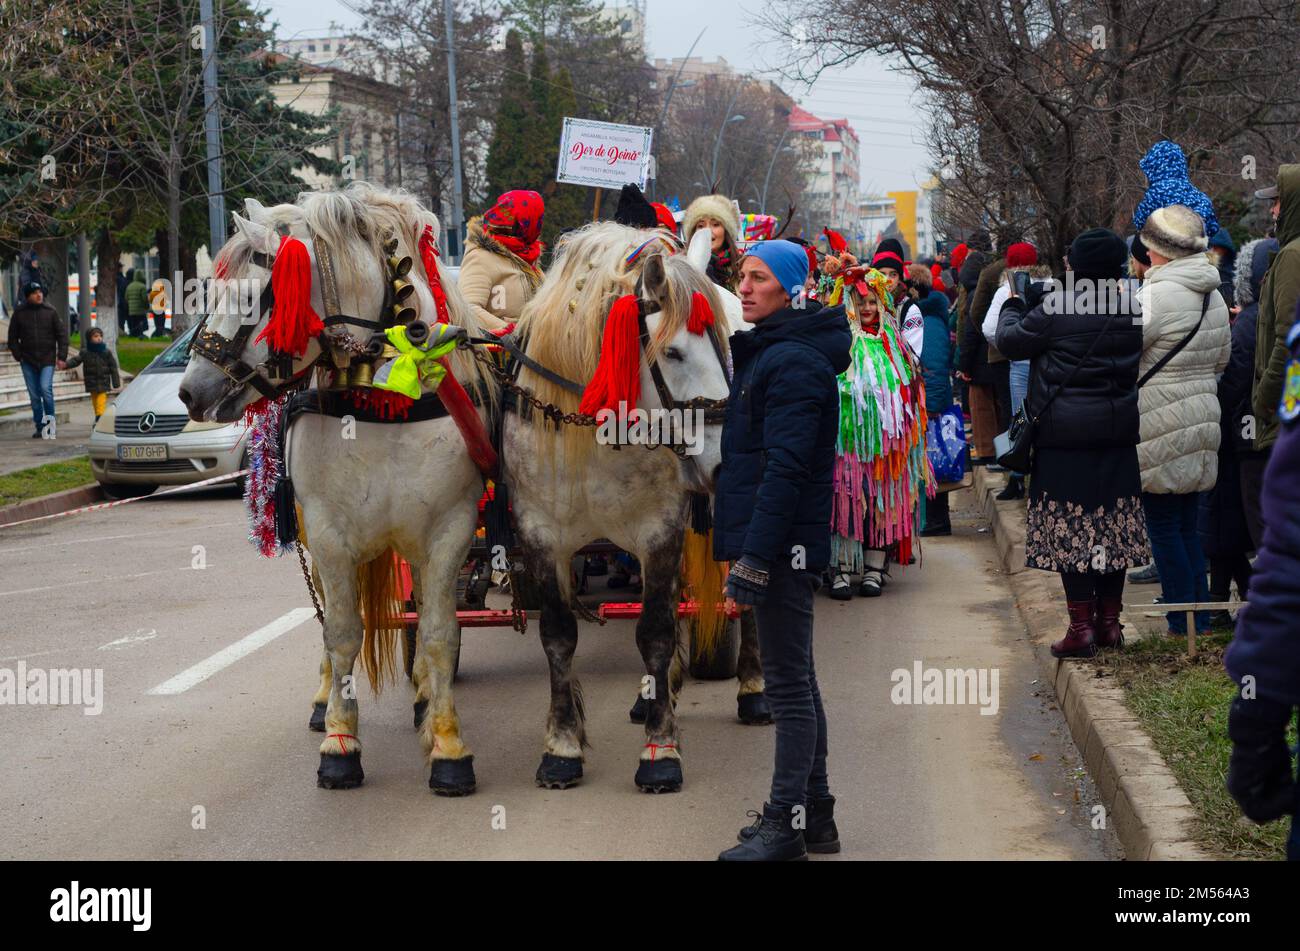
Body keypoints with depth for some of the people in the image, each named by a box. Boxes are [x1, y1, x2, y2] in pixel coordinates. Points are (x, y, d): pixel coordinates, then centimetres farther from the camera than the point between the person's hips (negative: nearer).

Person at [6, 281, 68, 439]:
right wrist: (18, 356, -2)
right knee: (34, 395, 4)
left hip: (47, 360, -2)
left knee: (45, 388, -18)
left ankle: (50, 422, -4)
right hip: (28, 361, 2)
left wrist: (61, 357, -4)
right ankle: (40, 427, 13)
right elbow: (13, 338, 7)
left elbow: (61, 335, 2)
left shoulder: (50, 312, 0)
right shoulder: (19, 313, 1)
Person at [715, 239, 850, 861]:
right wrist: (743, 549, 19)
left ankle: (787, 826, -1)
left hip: (784, 545, -11)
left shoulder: (793, 363, -16)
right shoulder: (765, 353, 16)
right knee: (795, 680, 15)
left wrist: (753, 562, -24)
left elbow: (784, 470, -22)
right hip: (782, 546, 11)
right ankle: (813, 814, 24)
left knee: (789, 684, -6)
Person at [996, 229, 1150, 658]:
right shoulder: (1133, 310, 2)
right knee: (1113, 525, 12)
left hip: (1066, 433, -5)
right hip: (1118, 432, 5)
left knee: (1068, 528, 0)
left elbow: (1010, 340, -3)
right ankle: (1109, 620, 17)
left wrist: (1013, 305, 19)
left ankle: (1082, 626, -3)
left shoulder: (1056, 308, -13)